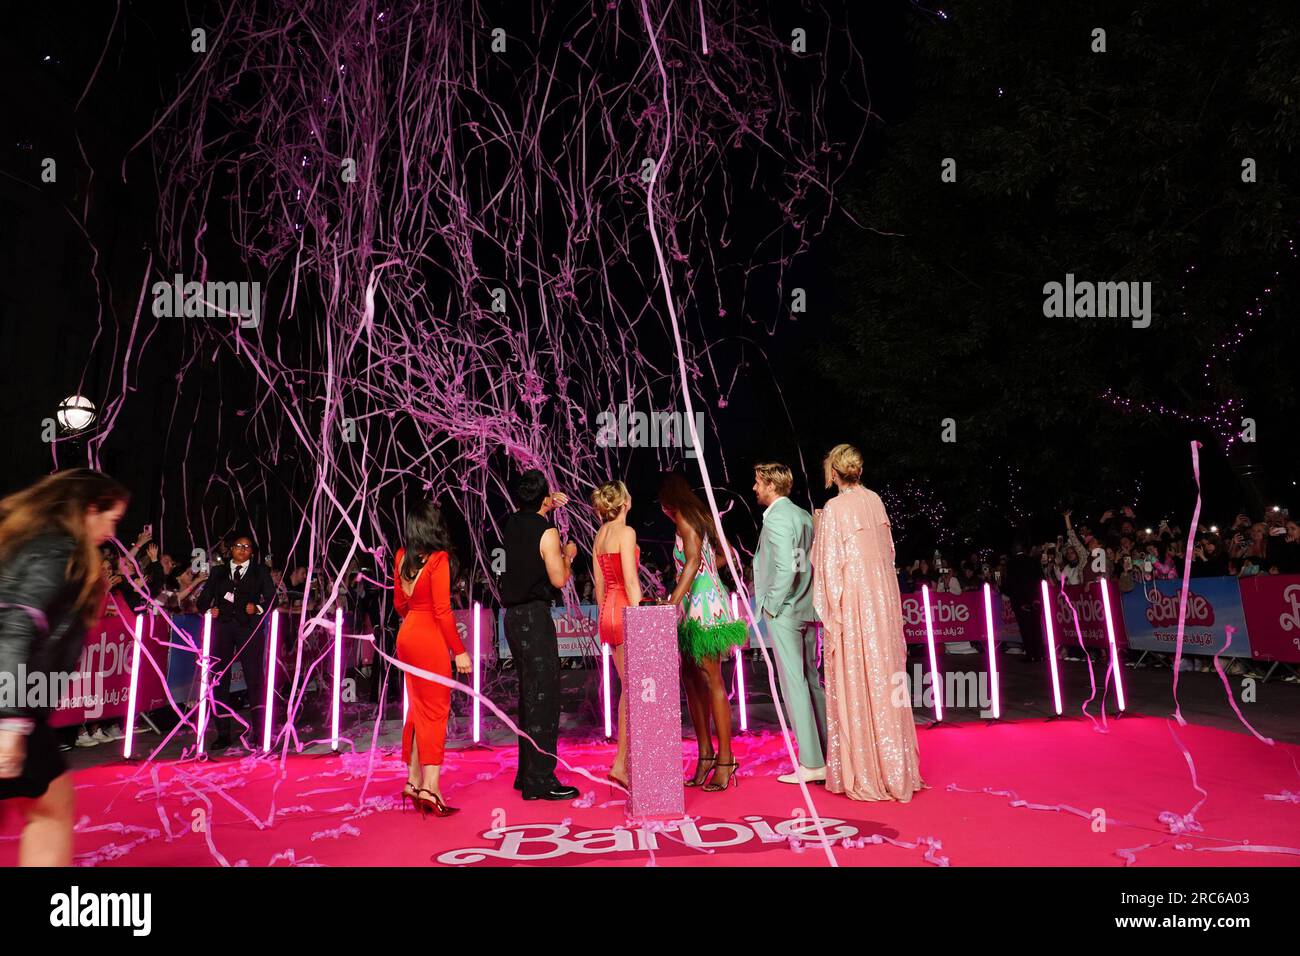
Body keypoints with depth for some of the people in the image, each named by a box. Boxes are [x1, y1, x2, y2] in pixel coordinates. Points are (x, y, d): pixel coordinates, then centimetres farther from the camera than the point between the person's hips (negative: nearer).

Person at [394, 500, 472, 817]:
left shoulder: (403, 556, 5)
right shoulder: (438, 559, -15)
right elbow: (442, 611, -16)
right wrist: (459, 651, -11)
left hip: (407, 635, 7)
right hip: (430, 638, -7)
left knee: (419, 708, 16)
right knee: (435, 710, -1)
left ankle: (413, 781, 24)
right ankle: (430, 787, -2)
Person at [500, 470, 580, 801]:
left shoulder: (511, 524, 9)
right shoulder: (547, 532, -13)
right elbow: (559, 579, -14)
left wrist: (548, 507, 29)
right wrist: (568, 555, 3)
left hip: (513, 616, 8)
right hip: (535, 616, -8)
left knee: (529, 693, 16)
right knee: (543, 695, -4)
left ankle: (527, 774, 25)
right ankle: (540, 782, -2)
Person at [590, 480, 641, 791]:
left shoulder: (599, 535, 13)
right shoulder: (625, 532, -11)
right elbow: (631, 581, -16)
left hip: (608, 613, 8)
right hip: (625, 608, -8)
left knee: (628, 689, 14)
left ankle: (626, 761, 19)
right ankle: (621, 763, -5)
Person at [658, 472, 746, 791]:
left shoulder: (683, 517, -9)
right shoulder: (701, 515, 17)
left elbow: (693, 560, -22)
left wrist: (672, 601, -30)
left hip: (703, 603, -9)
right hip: (696, 607, 9)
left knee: (711, 681, -6)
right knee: (691, 680, 10)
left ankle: (725, 759, -2)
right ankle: (705, 753, 15)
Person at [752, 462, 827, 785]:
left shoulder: (776, 518, -14)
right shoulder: (804, 516, 13)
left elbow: (785, 569, -22)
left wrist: (771, 605, -12)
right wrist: (811, 599, 18)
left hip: (783, 612, -9)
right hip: (806, 611, 9)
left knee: (794, 684, -3)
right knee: (811, 680, 14)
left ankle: (812, 763, 1)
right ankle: (831, 755, 20)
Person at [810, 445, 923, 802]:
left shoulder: (834, 509, -12)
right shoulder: (875, 501, 7)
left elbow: (830, 564, -12)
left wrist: (831, 611, -6)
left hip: (853, 601, -6)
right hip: (883, 597, 6)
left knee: (855, 684, 2)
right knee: (884, 679, 13)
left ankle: (864, 774, 10)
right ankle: (895, 770, 22)